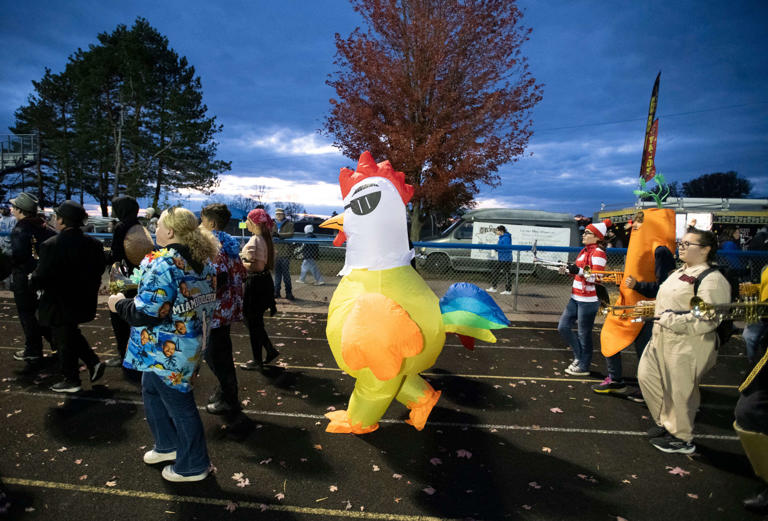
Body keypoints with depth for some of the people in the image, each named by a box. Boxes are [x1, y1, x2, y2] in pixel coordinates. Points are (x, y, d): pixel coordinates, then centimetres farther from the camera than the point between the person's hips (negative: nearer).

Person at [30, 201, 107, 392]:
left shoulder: (51, 245, -23)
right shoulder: (93, 244, -4)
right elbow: (100, 269, 6)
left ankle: (71, 380, 23)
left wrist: (32, 280, 1)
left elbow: (40, 279, -21)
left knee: (63, 340, 10)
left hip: (60, 305, -6)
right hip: (83, 302, 6)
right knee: (72, 333, 28)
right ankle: (94, 362, 20)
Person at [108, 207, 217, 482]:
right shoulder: (203, 261, 3)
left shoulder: (162, 263, -23)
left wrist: (119, 304, -6)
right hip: (191, 342, 9)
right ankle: (168, 445, 44)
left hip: (168, 350, -9)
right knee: (151, 390, 28)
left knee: (179, 404, 7)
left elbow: (145, 313, -25)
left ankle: (193, 466, 27)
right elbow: (202, 300, 12)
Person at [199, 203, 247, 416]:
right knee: (222, 351, 21)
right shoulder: (229, 243, 10)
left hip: (217, 310, -10)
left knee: (214, 354, 3)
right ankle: (225, 391, 36)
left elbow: (218, 279, -28)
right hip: (229, 307, 10)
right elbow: (241, 274, 11)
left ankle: (229, 400, 14)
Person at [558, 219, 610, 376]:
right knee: (563, 327, 12)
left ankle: (583, 367, 17)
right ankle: (579, 357, 28)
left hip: (588, 300, -9)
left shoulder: (598, 253, -13)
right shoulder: (585, 251, 14)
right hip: (576, 298, 9)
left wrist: (578, 271, -31)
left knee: (584, 334, 1)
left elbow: (596, 277, -19)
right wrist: (569, 270, 6)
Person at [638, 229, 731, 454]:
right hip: (662, 340, 10)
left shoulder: (711, 279, -16)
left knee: (679, 391, 2)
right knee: (647, 376, 16)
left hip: (688, 345, -10)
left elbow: (707, 320, -25)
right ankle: (666, 423, 35)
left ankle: (681, 439, 23)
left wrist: (670, 320, -23)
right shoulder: (679, 273, 15)